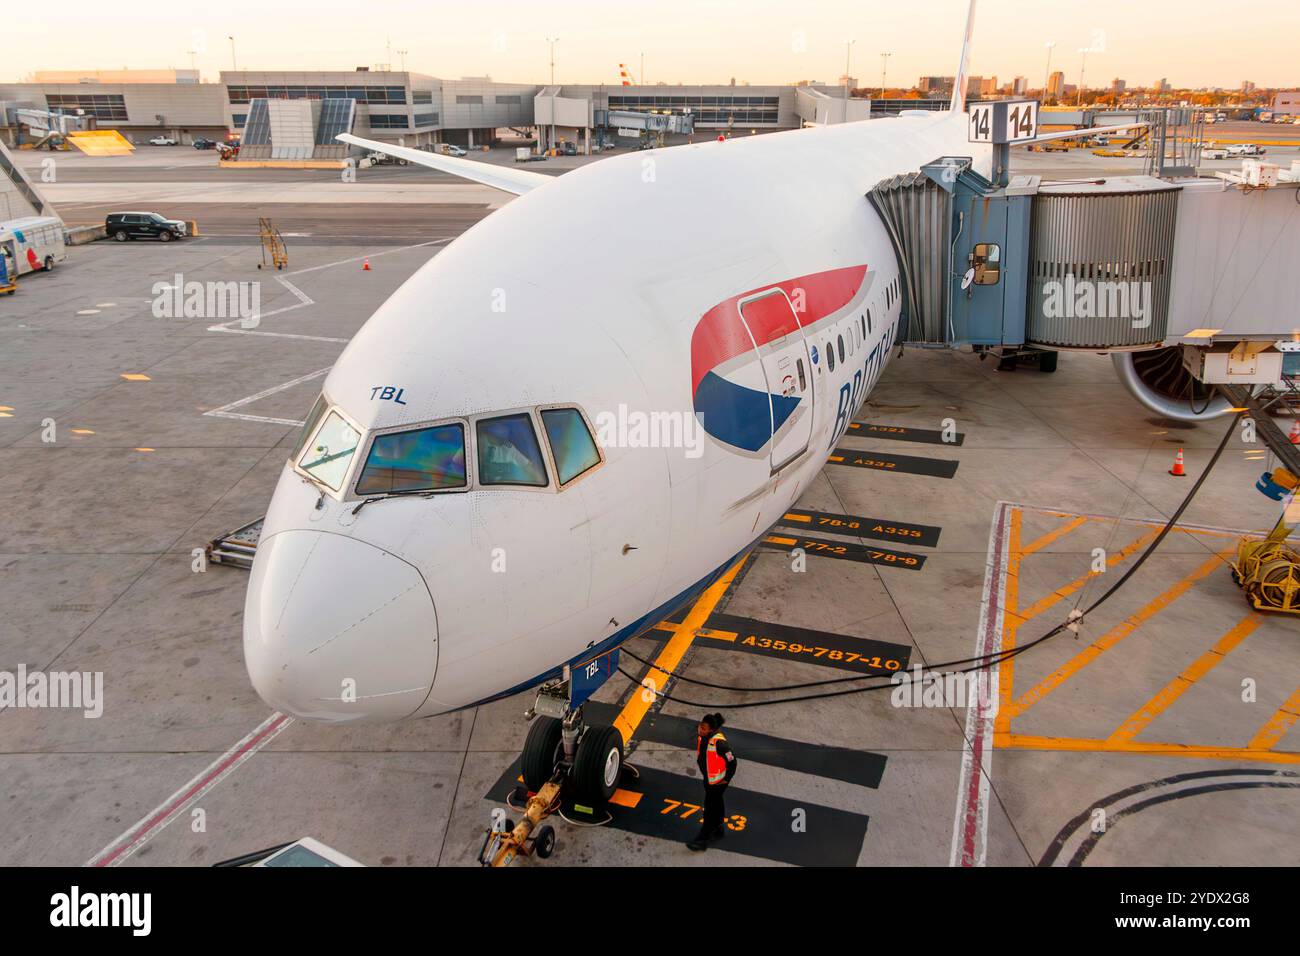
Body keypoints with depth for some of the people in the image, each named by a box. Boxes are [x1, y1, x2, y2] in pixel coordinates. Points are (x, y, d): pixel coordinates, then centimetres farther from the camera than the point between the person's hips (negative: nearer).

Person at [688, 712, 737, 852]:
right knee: (716, 805, 26)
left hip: (718, 781, -8)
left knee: (710, 808, 3)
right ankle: (719, 829, 46)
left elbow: (732, 761, -25)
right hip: (707, 777, 8)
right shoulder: (701, 735, -11)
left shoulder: (719, 742, -34)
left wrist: (727, 779, -14)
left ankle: (702, 840, 14)